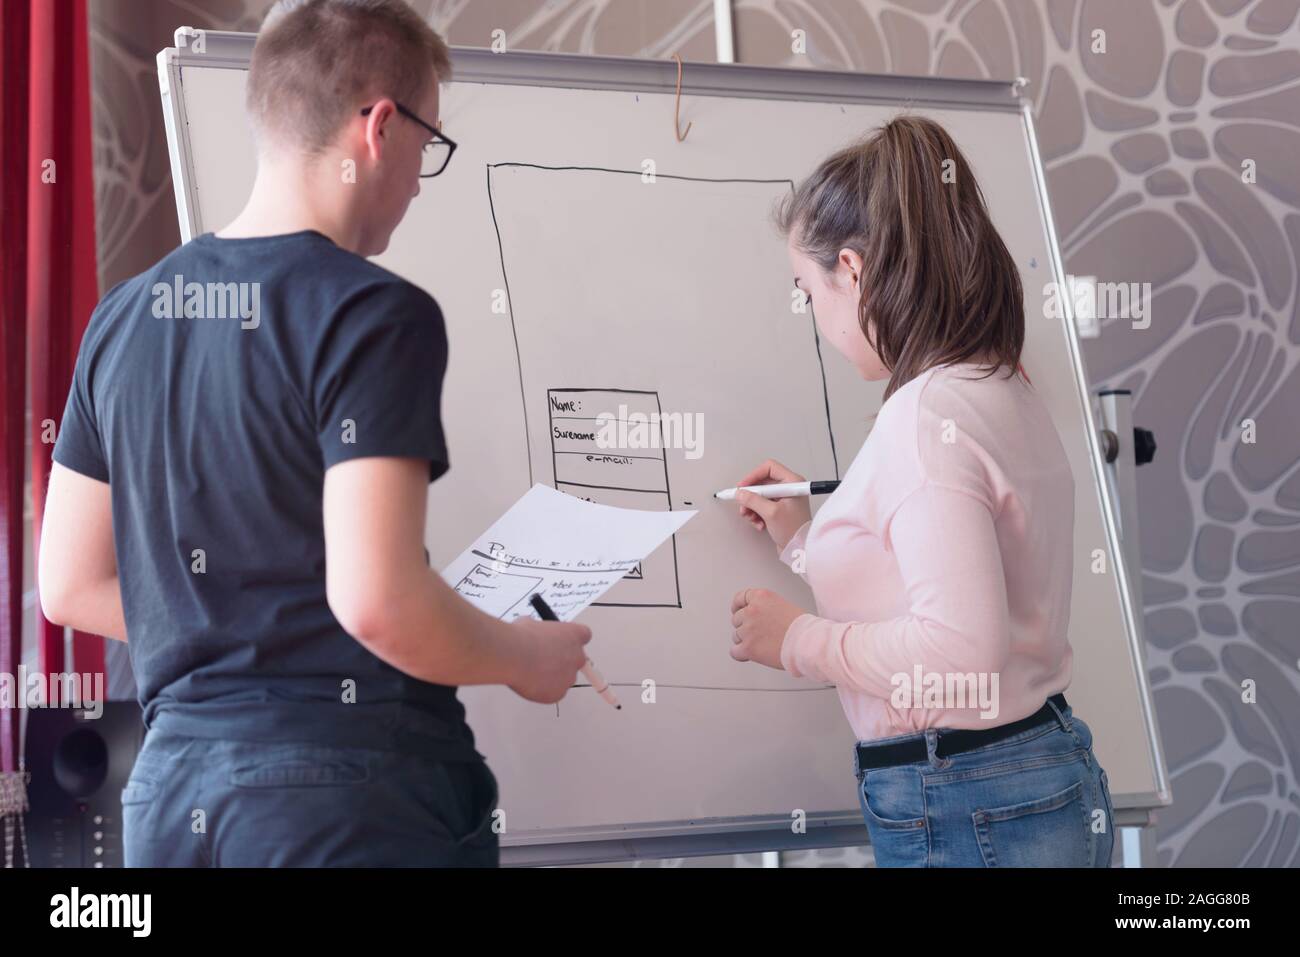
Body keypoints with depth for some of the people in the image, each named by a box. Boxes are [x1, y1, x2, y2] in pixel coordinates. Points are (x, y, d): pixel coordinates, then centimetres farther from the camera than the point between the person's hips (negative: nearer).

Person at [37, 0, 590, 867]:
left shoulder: (125, 317, 9)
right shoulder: (374, 315, -13)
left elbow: (72, 586, 13)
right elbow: (375, 598, -21)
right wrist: (525, 658, -4)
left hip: (172, 786, 7)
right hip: (356, 784, -7)